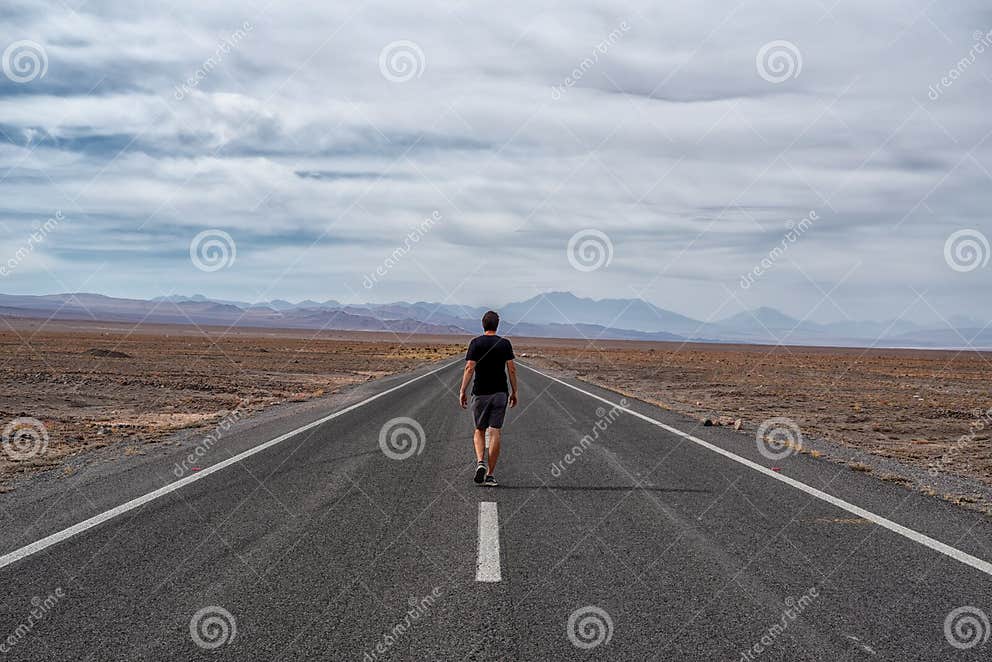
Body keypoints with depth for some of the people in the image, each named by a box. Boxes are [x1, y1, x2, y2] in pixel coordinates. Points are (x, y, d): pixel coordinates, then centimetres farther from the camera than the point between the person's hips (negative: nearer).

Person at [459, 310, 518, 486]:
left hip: (480, 393, -1)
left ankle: (480, 462, -10)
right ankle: (490, 475, 1)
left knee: (479, 431, 14)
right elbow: (512, 369, 0)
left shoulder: (476, 343, -4)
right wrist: (514, 392, 9)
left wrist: (462, 392, -6)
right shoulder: (505, 344, 1)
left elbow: (469, 368, -10)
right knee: (495, 433, 2)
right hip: (500, 393, 1)